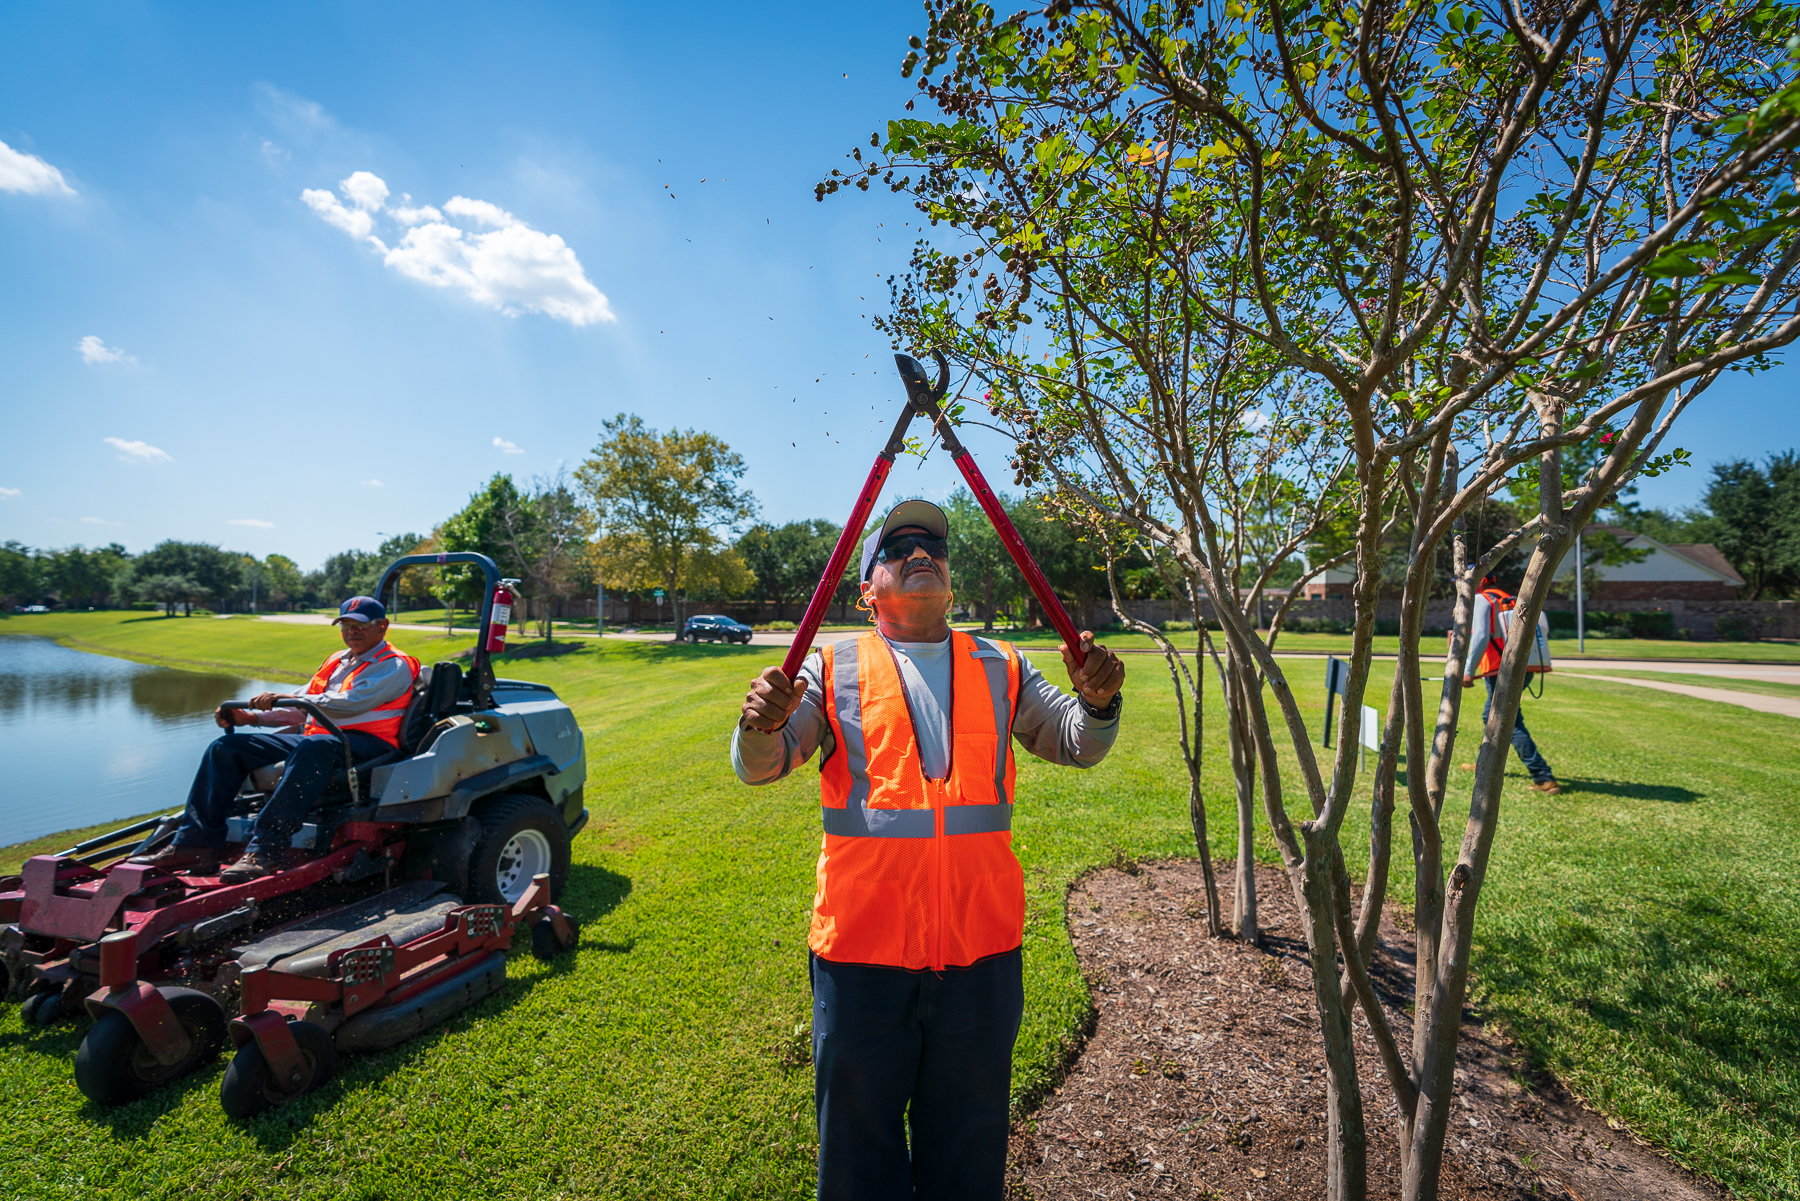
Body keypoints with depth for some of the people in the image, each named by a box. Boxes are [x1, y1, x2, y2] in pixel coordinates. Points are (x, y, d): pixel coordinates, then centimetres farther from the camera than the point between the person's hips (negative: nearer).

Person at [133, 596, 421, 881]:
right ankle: (198, 842, -8)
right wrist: (250, 717, 9)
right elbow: (301, 710, 25)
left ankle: (267, 849, -42)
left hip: (365, 743, -9)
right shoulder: (336, 662, 27)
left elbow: (351, 703, -17)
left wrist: (284, 699, -17)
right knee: (226, 747, 0)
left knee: (313, 747, -41)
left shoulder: (394, 666, -2)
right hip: (312, 737, 9)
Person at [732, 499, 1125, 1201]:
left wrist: (1098, 700, -15)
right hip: (862, 940, -2)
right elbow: (759, 766, -5)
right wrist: (761, 726, -29)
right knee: (860, 1132, 17)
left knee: (970, 1141, 21)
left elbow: (1077, 745, 8)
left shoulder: (1001, 668, 8)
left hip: (980, 942, 2)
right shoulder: (833, 668, 0)